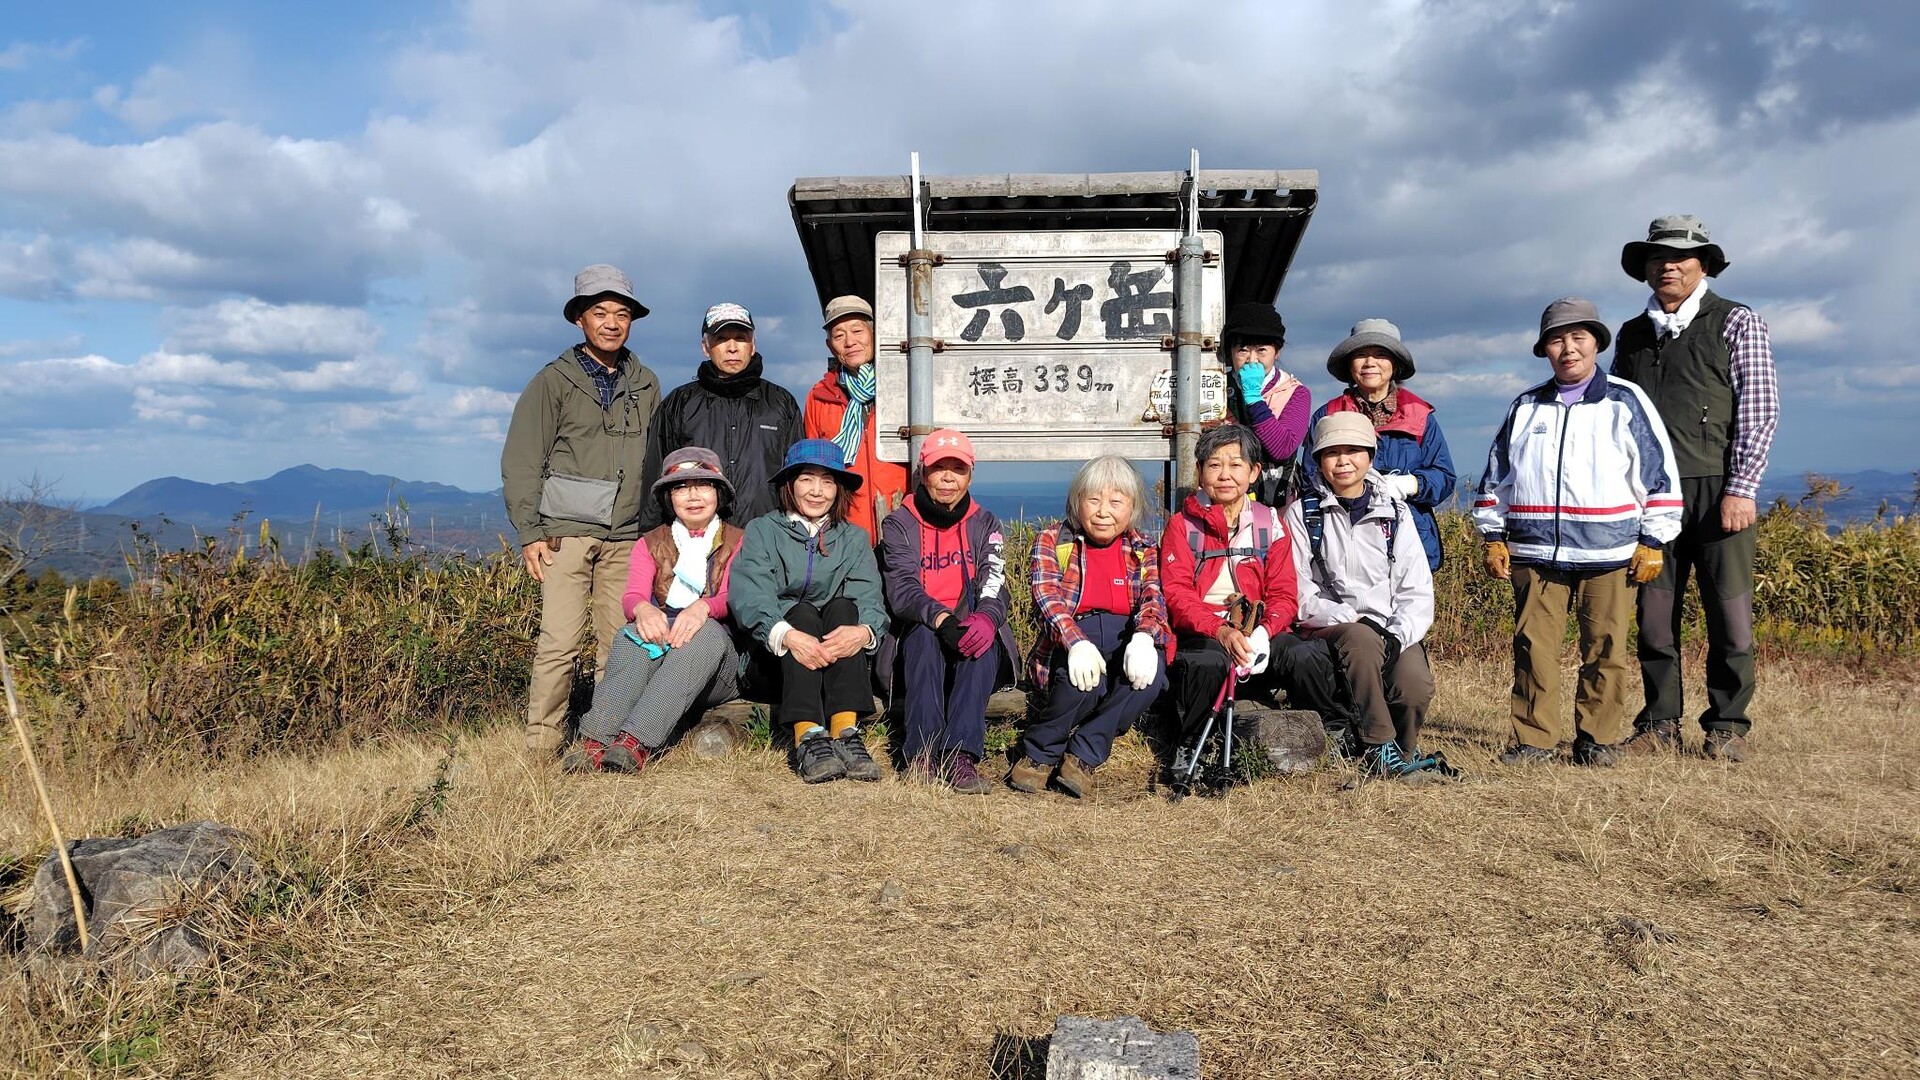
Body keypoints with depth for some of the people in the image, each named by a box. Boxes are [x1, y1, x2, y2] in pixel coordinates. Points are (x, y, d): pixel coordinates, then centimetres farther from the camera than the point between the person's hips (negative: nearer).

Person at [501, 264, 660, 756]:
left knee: (620, 643, 0)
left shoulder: (646, 384, 14)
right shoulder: (554, 381, 3)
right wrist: (529, 532, -6)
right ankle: (542, 744, -2)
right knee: (559, 640, -9)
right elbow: (521, 462, 1)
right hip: (567, 531, -3)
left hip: (626, 535, 3)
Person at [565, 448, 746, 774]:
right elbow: (632, 596, 1)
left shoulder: (739, 542, 14)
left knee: (708, 632, -35)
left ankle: (636, 743, -48)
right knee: (634, 632, -31)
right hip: (659, 642, 2)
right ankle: (596, 741, -47)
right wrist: (643, 609, -25)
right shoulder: (650, 545, 20)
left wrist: (703, 607, -29)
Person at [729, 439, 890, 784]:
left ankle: (845, 731, -41)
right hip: (775, 658, -1)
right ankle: (807, 736, -46)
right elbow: (747, 596, -13)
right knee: (801, 612, -29)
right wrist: (786, 634, -34)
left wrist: (864, 631, -31)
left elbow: (869, 601, -5)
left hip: (838, 660, 2)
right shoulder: (762, 530, 7)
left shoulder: (854, 538, 13)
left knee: (842, 607, -26)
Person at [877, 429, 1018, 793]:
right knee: (924, 634, -35)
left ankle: (961, 755, -42)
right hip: (918, 639, -1)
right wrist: (943, 620, -35)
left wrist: (986, 617, -32)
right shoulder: (899, 525, 5)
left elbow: (995, 585, -6)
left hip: (970, 645, 1)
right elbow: (902, 589, -12)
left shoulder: (985, 524, 11)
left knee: (982, 638, -33)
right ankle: (924, 753, -39)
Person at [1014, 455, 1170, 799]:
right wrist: (1077, 643, -31)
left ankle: (1083, 757, -17)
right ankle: (1039, 754, -7)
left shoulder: (1144, 549, 13)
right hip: (1072, 636, -2)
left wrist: (1144, 637, -27)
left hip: (1126, 635, 3)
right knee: (1085, 679, -36)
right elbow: (1047, 597, -10)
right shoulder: (1052, 541, 6)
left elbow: (1153, 598, -2)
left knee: (1152, 669, -32)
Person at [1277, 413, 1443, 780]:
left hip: (1392, 631, 2)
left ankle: (1402, 749, 7)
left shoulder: (1394, 511, 11)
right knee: (1361, 638, -35)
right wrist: (1354, 619, -17)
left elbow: (1418, 591, 3)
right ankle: (1380, 750, -20)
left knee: (1416, 689, -26)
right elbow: (1299, 595, -5)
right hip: (1328, 631, -2)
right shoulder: (1303, 513, 4)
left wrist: (1396, 637, -15)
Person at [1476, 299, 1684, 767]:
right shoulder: (1524, 408, 13)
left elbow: (1659, 474, 5)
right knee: (1532, 646, -1)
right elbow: (1495, 476, 18)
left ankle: (1598, 740, 13)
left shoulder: (1626, 402, 6)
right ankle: (1533, 739, 8)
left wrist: (1653, 542, 1)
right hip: (1535, 553, 2)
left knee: (1604, 649, 1)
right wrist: (1493, 538, 11)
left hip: (1608, 553, -2)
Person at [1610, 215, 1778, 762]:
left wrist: (1741, 489, -10)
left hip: (1716, 491, -3)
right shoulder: (1631, 335, 17)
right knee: (1654, 616, 4)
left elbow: (1760, 408, -1)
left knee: (1730, 614, -2)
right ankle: (1660, 725, 14)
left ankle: (1727, 728, 10)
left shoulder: (1737, 323, 6)